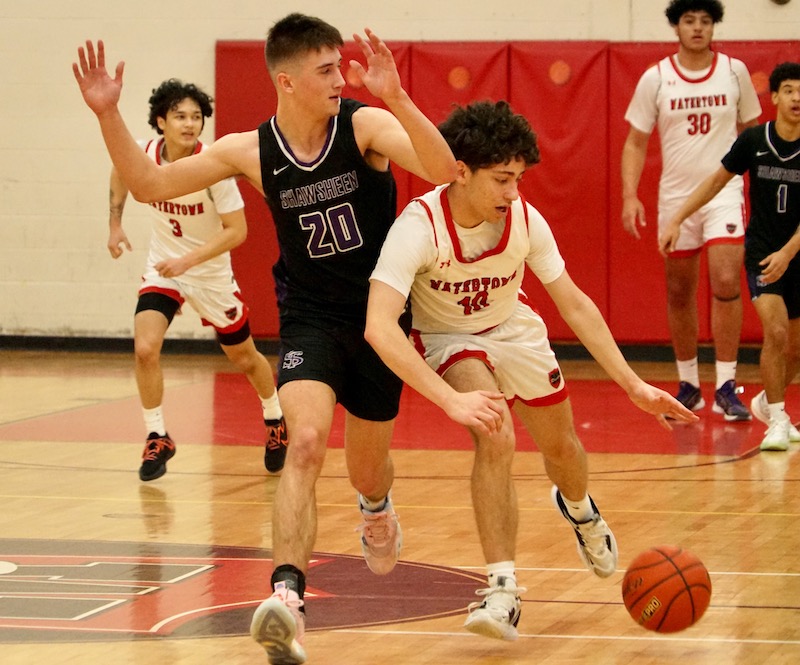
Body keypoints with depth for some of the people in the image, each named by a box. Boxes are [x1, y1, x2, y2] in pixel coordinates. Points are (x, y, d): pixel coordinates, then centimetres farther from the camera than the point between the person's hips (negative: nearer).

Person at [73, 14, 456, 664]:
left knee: (367, 470, 16)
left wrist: (394, 97, -45)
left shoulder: (365, 124, -15)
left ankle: (377, 507, 55)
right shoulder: (250, 152, -8)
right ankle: (287, 599, -34)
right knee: (306, 443, -26)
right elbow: (149, 184, -4)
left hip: (379, 317, 0)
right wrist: (109, 115, -17)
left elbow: (442, 169, -32)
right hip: (309, 317, 0)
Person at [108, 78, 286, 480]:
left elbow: (237, 230, -23)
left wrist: (187, 260, -31)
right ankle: (157, 439, -2)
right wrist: (115, 225, 5)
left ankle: (275, 422, 42)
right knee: (145, 349, -19)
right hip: (162, 268, 2)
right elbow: (119, 172, 10)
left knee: (244, 357, 14)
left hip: (211, 272, -2)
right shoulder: (142, 156, -17)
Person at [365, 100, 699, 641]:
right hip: (447, 339, -4)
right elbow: (379, 326, -46)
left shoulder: (525, 220, -23)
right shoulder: (420, 226, -36)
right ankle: (503, 590, -21)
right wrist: (451, 400, -54)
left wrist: (633, 385, -15)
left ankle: (579, 509, 54)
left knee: (561, 448, 15)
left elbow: (574, 303, -11)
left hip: (513, 330, 4)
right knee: (495, 438, -29)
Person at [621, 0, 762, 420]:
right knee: (679, 293, 8)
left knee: (727, 284, -15)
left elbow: (750, 133, 11)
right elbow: (636, 142, 2)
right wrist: (630, 195, -10)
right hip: (675, 195, 1)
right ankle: (688, 386, 21)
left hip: (725, 192, -1)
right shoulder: (655, 79, -2)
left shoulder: (735, 72, 0)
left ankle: (726, 388, -11)